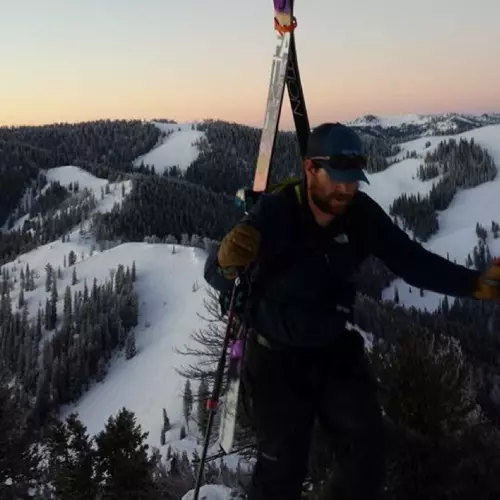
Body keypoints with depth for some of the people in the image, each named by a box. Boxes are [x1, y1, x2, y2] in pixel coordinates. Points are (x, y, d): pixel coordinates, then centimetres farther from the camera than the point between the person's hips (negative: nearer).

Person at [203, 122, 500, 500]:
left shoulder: (363, 214, -14)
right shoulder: (273, 214, -26)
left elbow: (414, 261, -10)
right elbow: (216, 277, -28)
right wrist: (229, 262, -53)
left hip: (337, 350, 4)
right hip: (278, 357, -4)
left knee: (368, 446, 3)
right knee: (282, 463, 3)